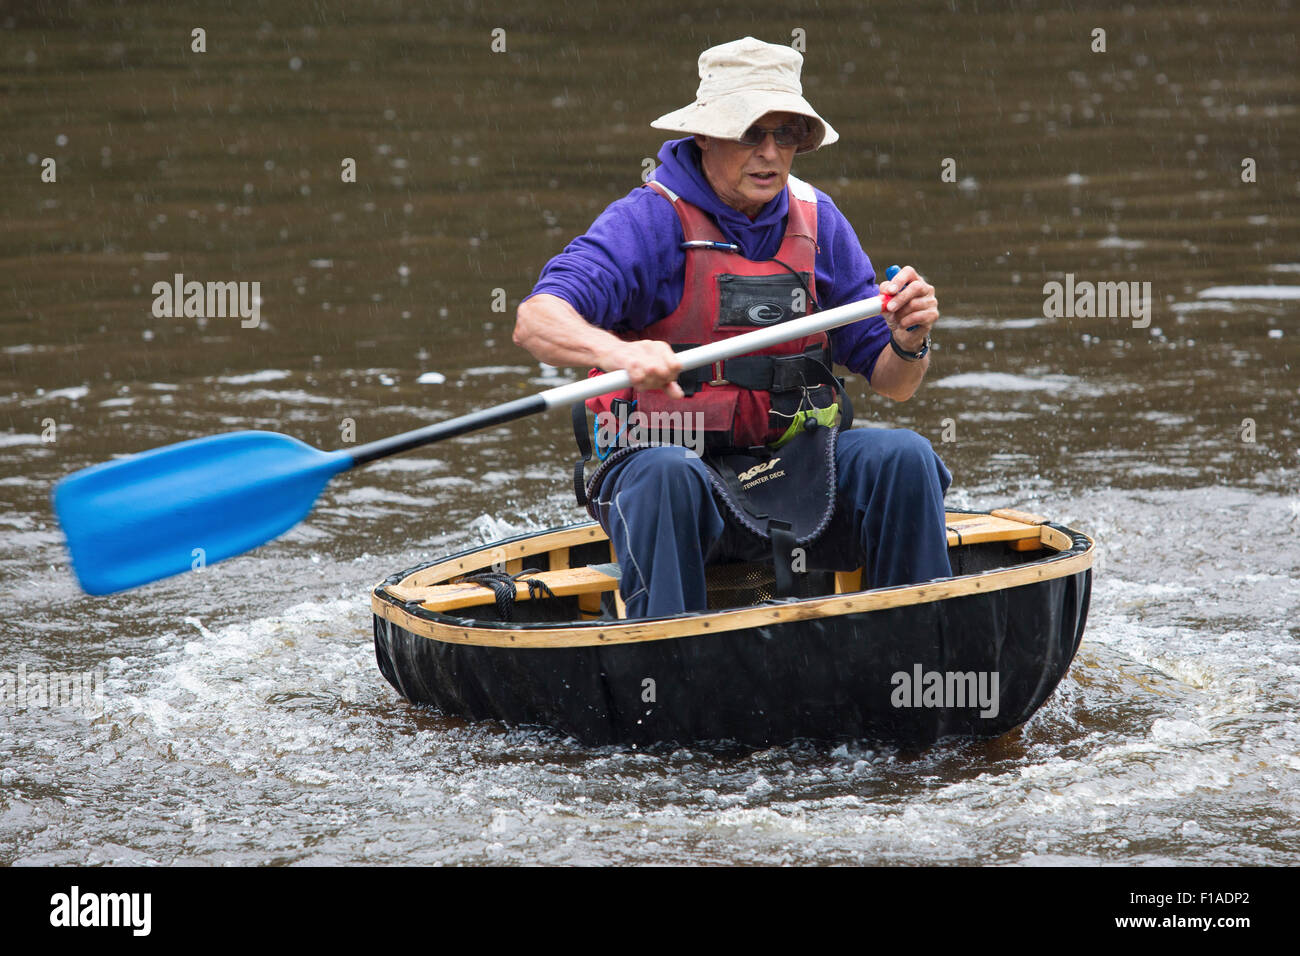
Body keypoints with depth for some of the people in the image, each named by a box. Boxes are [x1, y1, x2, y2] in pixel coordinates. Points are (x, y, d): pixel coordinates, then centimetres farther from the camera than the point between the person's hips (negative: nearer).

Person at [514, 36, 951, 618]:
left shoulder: (816, 221, 7)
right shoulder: (646, 221, -9)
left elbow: (893, 384, 9)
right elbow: (535, 322, -25)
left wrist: (909, 342, -16)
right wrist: (619, 353, -45)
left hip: (794, 464, 4)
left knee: (902, 456, -21)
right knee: (666, 474, -36)